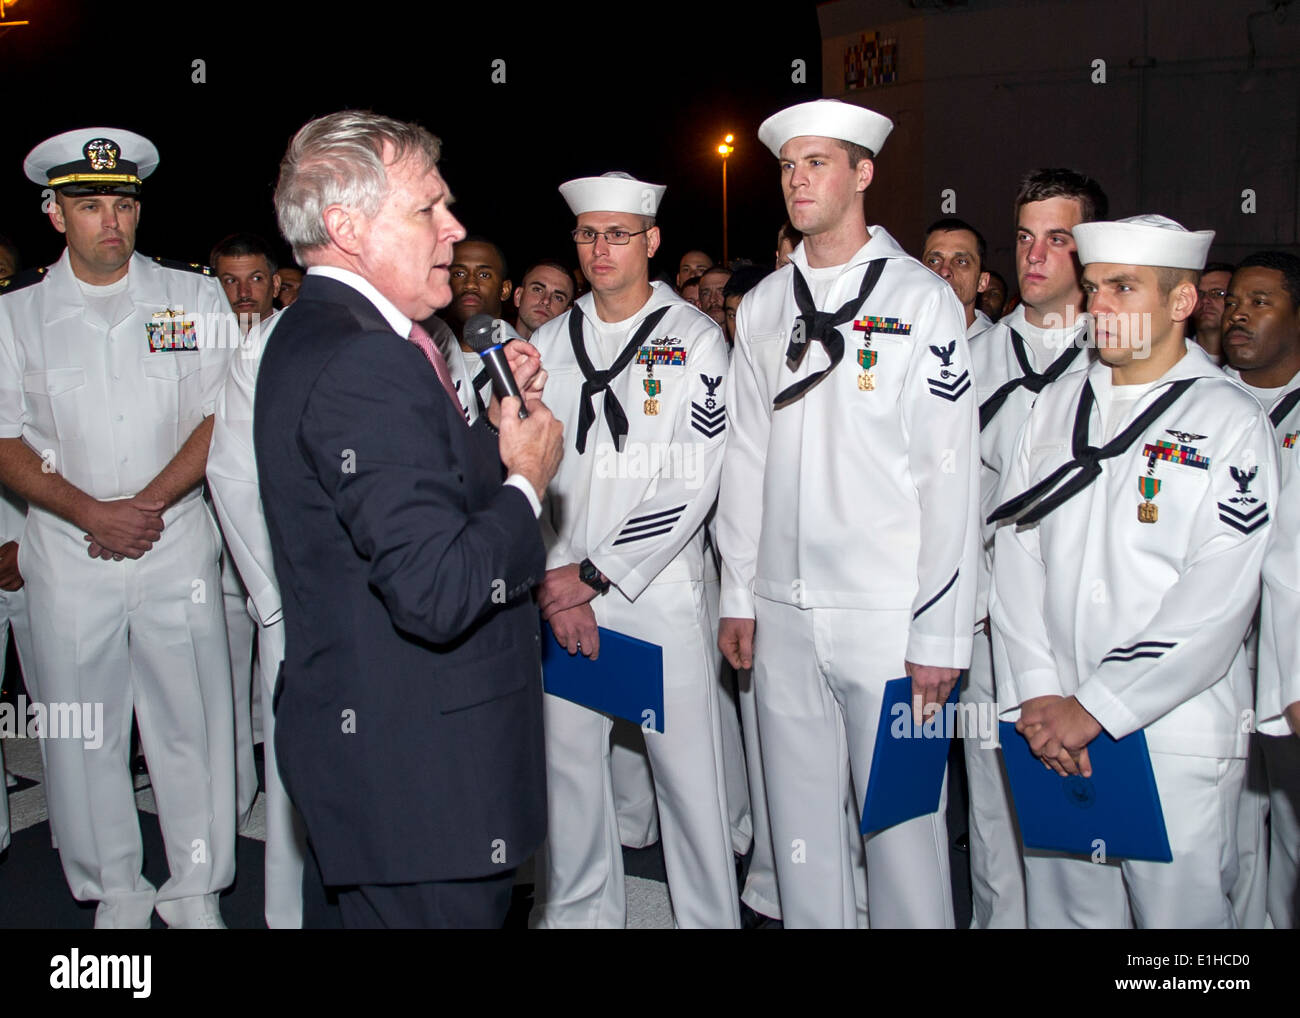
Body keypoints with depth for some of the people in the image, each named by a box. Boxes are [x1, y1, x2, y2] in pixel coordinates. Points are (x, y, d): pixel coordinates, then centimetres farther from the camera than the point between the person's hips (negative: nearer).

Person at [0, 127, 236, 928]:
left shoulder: (195, 298, 6)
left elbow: (221, 419, 0)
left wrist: (148, 503, -12)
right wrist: (89, 511, -12)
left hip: (178, 544, 0)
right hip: (67, 555, 1)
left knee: (192, 721, 3)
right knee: (84, 731, 7)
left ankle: (197, 889, 19)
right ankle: (116, 892, 23)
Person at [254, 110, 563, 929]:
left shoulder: (315, 337, 12)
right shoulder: (362, 363, -23)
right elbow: (436, 592, -29)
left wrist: (496, 421, 7)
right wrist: (528, 481, -14)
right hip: (416, 770, -11)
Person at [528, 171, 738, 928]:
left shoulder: (696, 339, 0)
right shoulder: (549, 344, 11)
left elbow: (695, 482, -9)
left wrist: (594, 574, -12)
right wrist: (551, 583, -5)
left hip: (661, 591, -3)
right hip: (560, 597, 4)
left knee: (689, 772, 1)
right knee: (567, 764, 9)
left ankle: (712, 915, 18)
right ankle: (580, 910, 27)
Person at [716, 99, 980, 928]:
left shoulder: (922, 300, -3)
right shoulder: (761, 307, 12)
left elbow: (951, 475, -7)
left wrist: (940, 633, -10)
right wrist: (737, 595, 10)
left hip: (886, 613, -4)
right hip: (783, 611, 4)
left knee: (901, 816, 2)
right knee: (801, 813, 12)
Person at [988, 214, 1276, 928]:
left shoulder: (1230, 421, -4)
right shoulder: (1058, 403, 10)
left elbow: (1216, 600, -13)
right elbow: (1016, 550, 4)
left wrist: (1095, 708, -15)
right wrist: (1038, 694, -7)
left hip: (1177, 740, -4)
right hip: (1052, 734, 4)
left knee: (1179, 909, 4)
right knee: (1062, 907, 11)